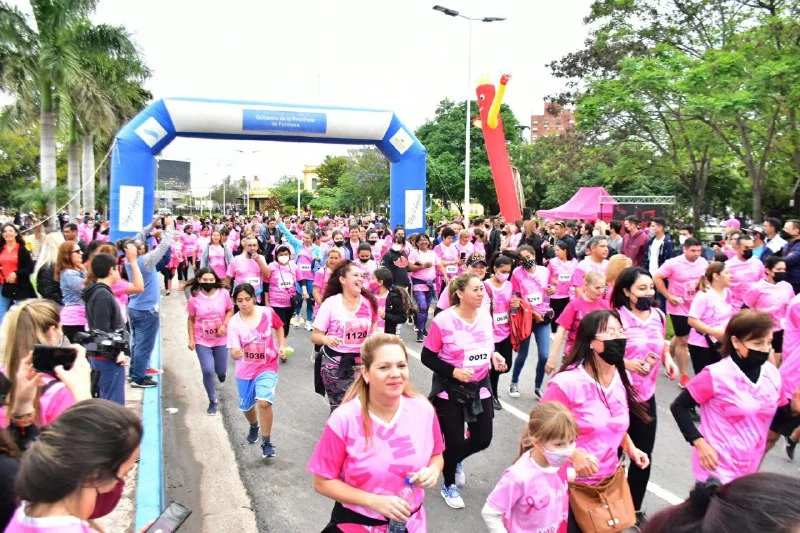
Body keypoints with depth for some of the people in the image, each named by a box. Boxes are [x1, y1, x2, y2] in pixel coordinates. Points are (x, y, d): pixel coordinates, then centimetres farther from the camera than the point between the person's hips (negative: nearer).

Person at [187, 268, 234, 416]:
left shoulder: (223, 293, -12)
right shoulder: (194, 298, -12)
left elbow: (230, 310, 2)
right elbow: (191, 320, 0)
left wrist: (224, 325, -14)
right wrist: (191, 339, -4)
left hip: (221, 339, 1)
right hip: (202, 341, -1)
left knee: (221, 370, 11)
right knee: (207, 371, -9)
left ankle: (220, 371, 53)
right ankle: (213, 402, 12)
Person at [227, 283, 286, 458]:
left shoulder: (267, 313, -13)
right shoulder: (234, 323, -15)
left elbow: (279, 327, 9)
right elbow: (234, 352, -21)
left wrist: (281, 346, 0)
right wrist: (235, 353, -44)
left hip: (268, 366, -2)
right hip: (245, 370, 2)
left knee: (264, 402, -22)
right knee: (246, 406, 18)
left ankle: (267, 442, -3)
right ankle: (254, 427, 53)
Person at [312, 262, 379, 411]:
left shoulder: (369, 302, -1)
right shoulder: (330, 303, -12)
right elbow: (315, 335, -8)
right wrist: (326, 339, -29)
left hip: (361, 362, 3)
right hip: (335, 363, -3)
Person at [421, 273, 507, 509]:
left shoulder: (485, 317, -2)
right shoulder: (443, 321, -21)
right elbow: (427, 357, -14)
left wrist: (495, 357, -6)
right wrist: (453, 372, -24)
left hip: (480, 388, 5)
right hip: (450, 390, -5)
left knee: (483, 439, 9)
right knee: (454, 441, 5)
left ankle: (455, 461, 43)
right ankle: (449, 486, 34)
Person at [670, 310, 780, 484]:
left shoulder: (772, 373, -1)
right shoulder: (716, 375, -18)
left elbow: (773, 417, 10)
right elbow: (679, 407, -11)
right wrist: (699, 442, -19)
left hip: (750, 468, 6)